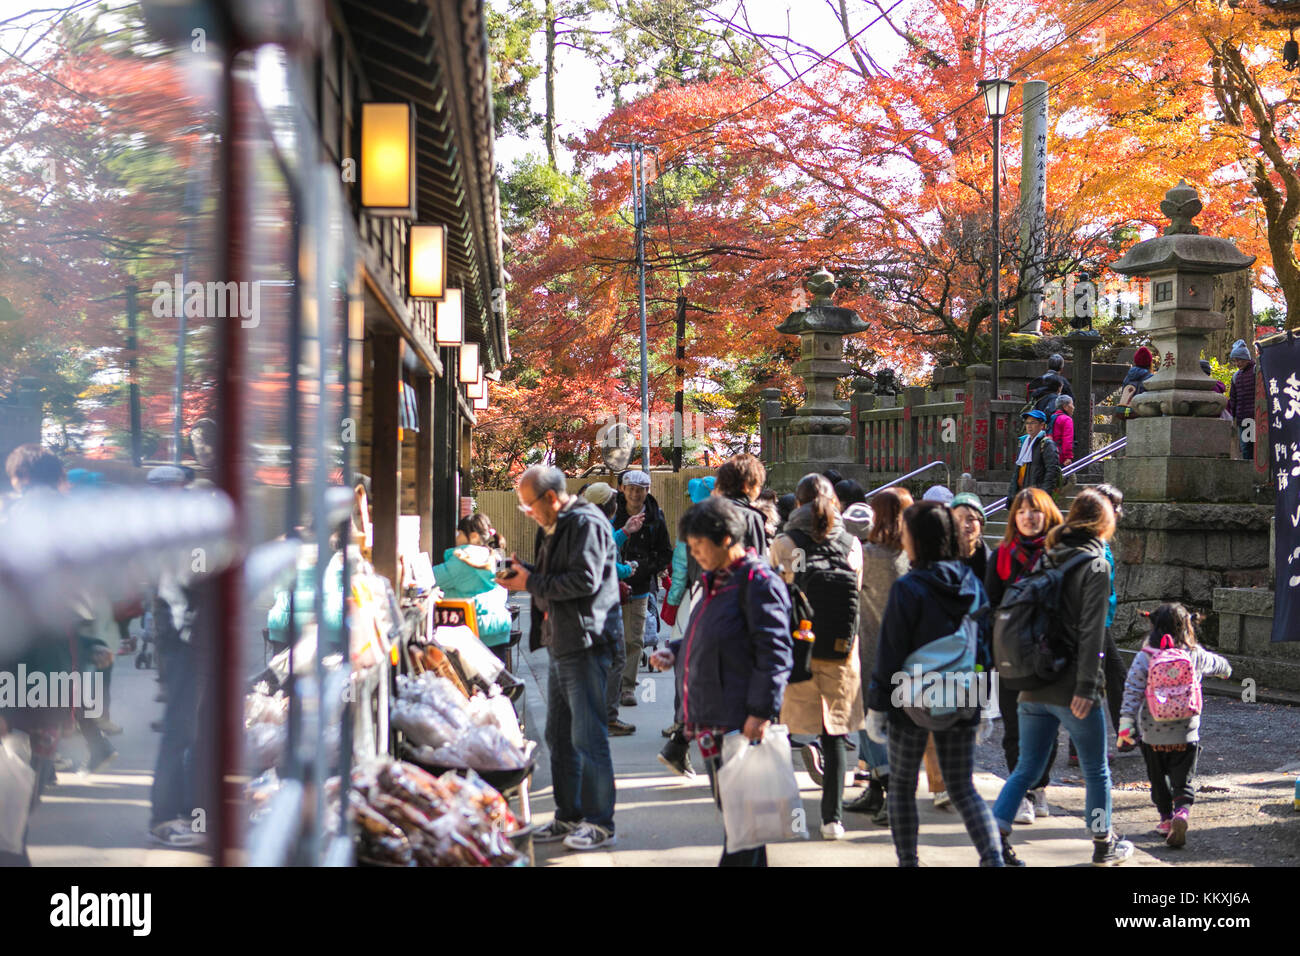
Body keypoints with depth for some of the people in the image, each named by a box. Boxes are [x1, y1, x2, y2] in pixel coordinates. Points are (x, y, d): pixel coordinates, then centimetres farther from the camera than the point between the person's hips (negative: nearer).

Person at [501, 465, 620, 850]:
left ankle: (600, 822, -2)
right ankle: (569, 816, 22)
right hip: (562, 645, 11)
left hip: (586, 645, -11)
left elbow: (585, 580, -21)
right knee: (559, 737, 14)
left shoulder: (587, 524, -12)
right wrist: (523, 571, 8)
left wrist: (532, 583, -13)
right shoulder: (558, 527, 20)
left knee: (588, 736, -8)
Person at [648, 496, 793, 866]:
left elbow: (774, 654, -18)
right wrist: (674, 652, 15)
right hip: (712, 721, 10)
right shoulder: (717, 582, 18)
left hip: (740, 723, -10)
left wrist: (761, 711, -22)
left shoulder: (758, 583, -13)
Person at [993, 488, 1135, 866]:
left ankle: (994, 838, -1)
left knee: (1027, 768, 11)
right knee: (1096, 771, 11)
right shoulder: (1095, 564, -8)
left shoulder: (1046, 560, 11)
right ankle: (1104, 846, 22)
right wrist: (1086, 687, -17)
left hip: (1034, 688, 6)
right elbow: (1092, 631, -15)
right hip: (1070, 689, -6)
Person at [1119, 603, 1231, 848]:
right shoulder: (1195, 655, 1)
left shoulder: (1144, 657, -6)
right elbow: (1218, 664, 23)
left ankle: (1166, 818, 24)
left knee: (1158, 779, 18)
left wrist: (1126, 723, -14)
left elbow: (1132, 692, -13)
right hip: (1186, 733, 0)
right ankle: (1182, 813, -21)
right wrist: (1226, 669, 46)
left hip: (1152, 734, 0)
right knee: (1184, 782, 3)